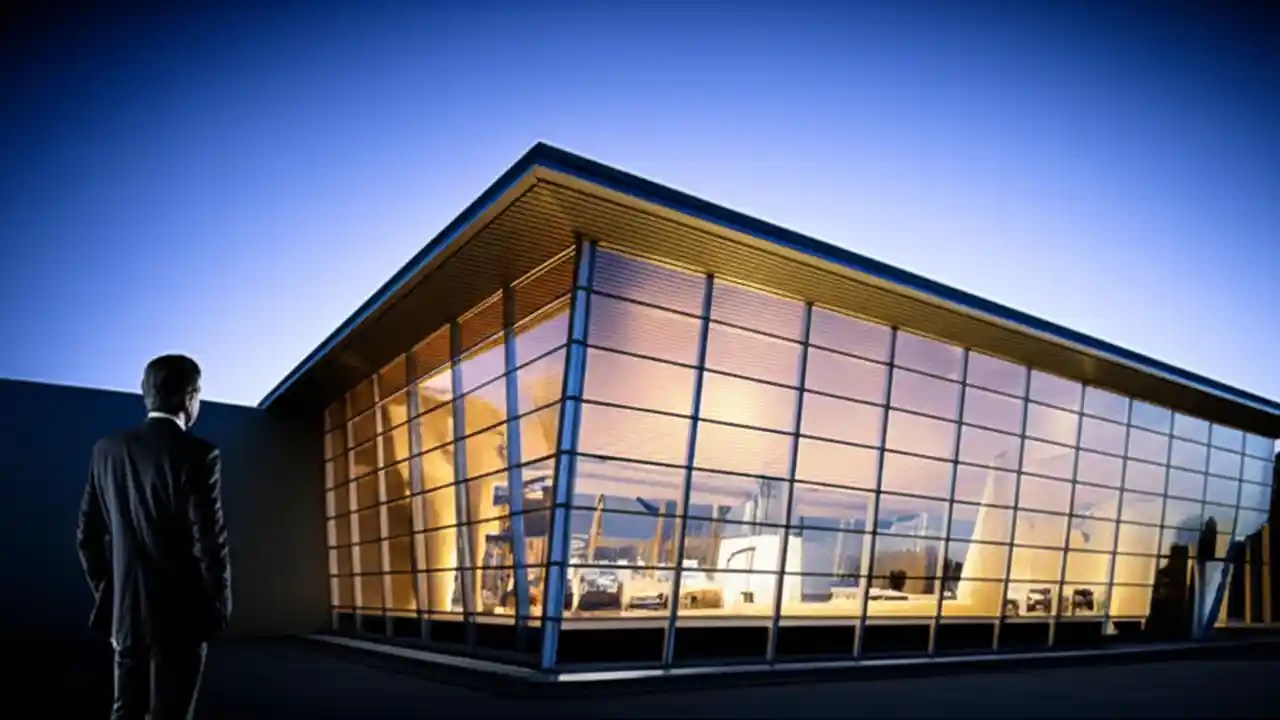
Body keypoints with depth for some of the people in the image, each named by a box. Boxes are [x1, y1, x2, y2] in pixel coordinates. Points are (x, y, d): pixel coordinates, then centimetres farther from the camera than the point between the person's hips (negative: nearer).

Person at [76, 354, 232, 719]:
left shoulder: (107, 449, 3)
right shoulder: (199, 454, -15)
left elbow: (88, 535, 7)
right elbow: (209, 540, -15)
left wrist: (107, 593, 17)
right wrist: (219, 608, -3)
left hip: (125, 610, 6)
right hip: (181, 613, -5)